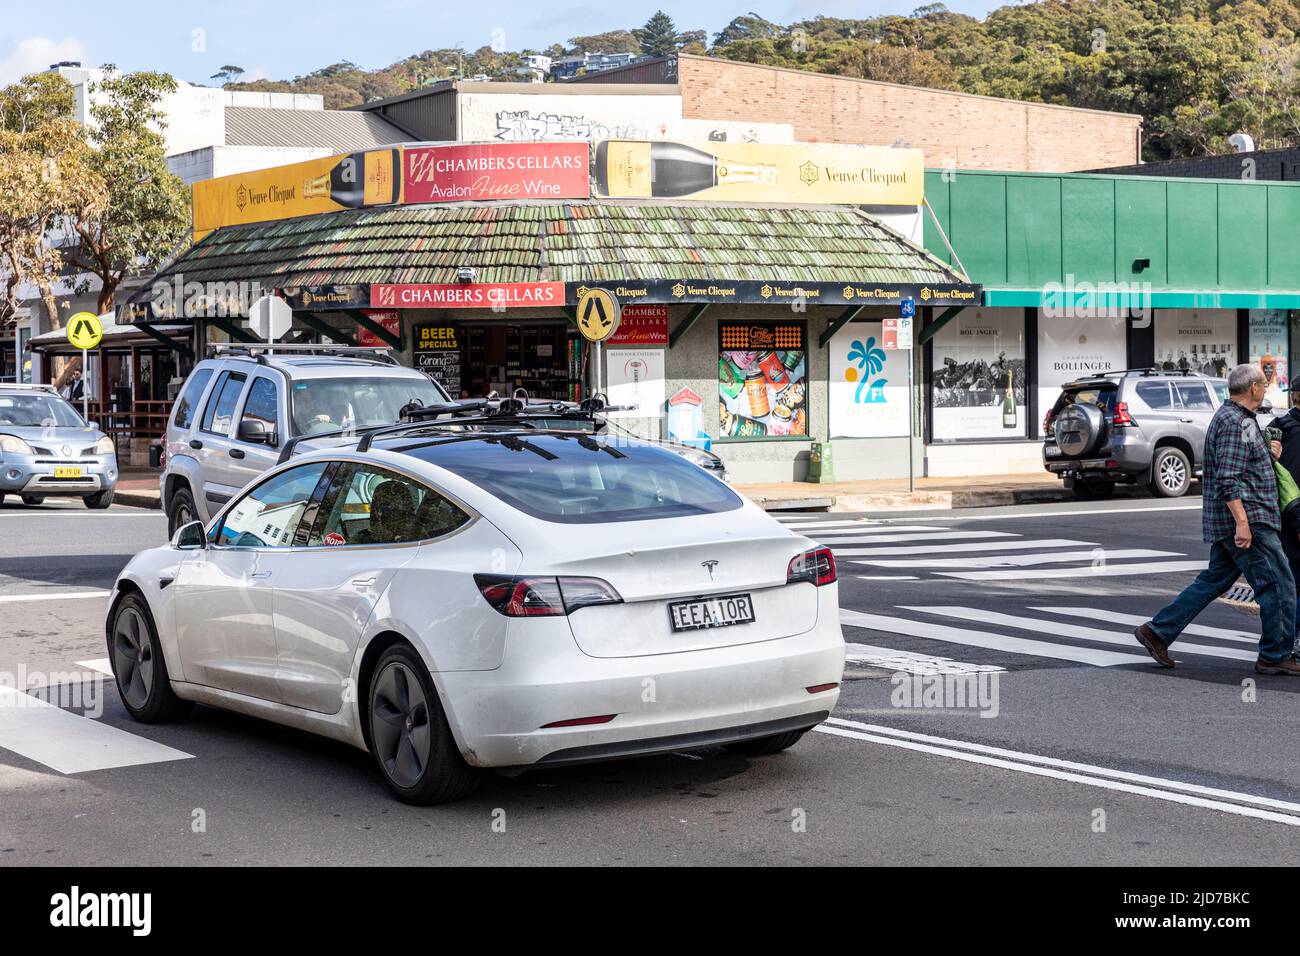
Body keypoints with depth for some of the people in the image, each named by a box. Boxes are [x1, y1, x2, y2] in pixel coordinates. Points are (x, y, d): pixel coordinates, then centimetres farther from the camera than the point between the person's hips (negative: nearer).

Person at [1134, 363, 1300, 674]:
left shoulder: (1233, 418, 18)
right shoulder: (1234, 422, -16)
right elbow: (1228, 480, -23)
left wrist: (1267, 454, 13)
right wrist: (1242, 523, -28)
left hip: (1230, 521, 10)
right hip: (1247, 520, -10)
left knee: (1214, 581, 13)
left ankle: (1157, 631, 11)